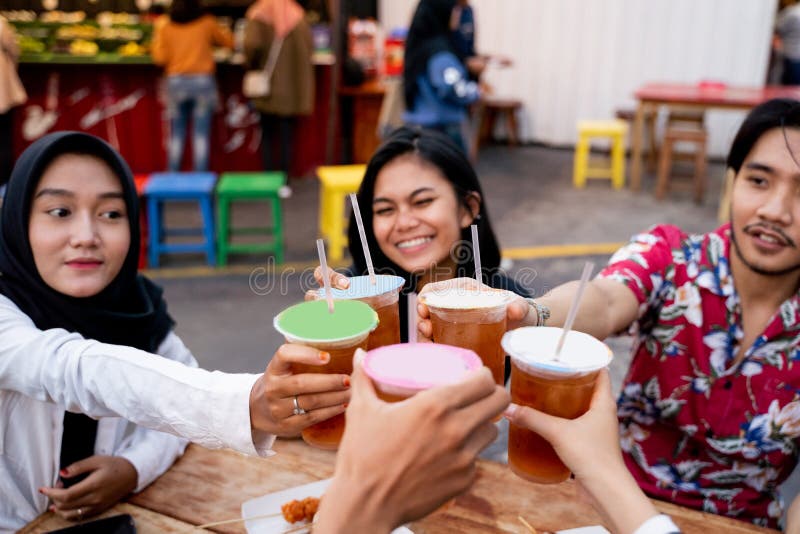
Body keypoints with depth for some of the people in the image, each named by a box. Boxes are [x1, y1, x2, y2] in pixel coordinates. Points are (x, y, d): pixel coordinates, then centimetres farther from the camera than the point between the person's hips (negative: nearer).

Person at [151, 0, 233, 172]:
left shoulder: (166, 28, 3)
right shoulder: (207, 24, 1)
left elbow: (160, 58, 0)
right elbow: (229, 42, 11)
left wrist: (157, 37, 16)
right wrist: (222, 29, 31)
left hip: (176, 82, 2)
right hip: (202, 81, -1)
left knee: (176, 135, 9)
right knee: (201, 134, 0)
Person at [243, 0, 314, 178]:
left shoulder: (258, 16, -7)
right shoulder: (298, 17, 2)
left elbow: (251, 44, -21)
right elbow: (310, 47, 1)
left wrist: (252, 63, -2)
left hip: (267, 89, -2)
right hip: (292, 90, 2)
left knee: (267, 136, 11)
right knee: (287, 137, 8)